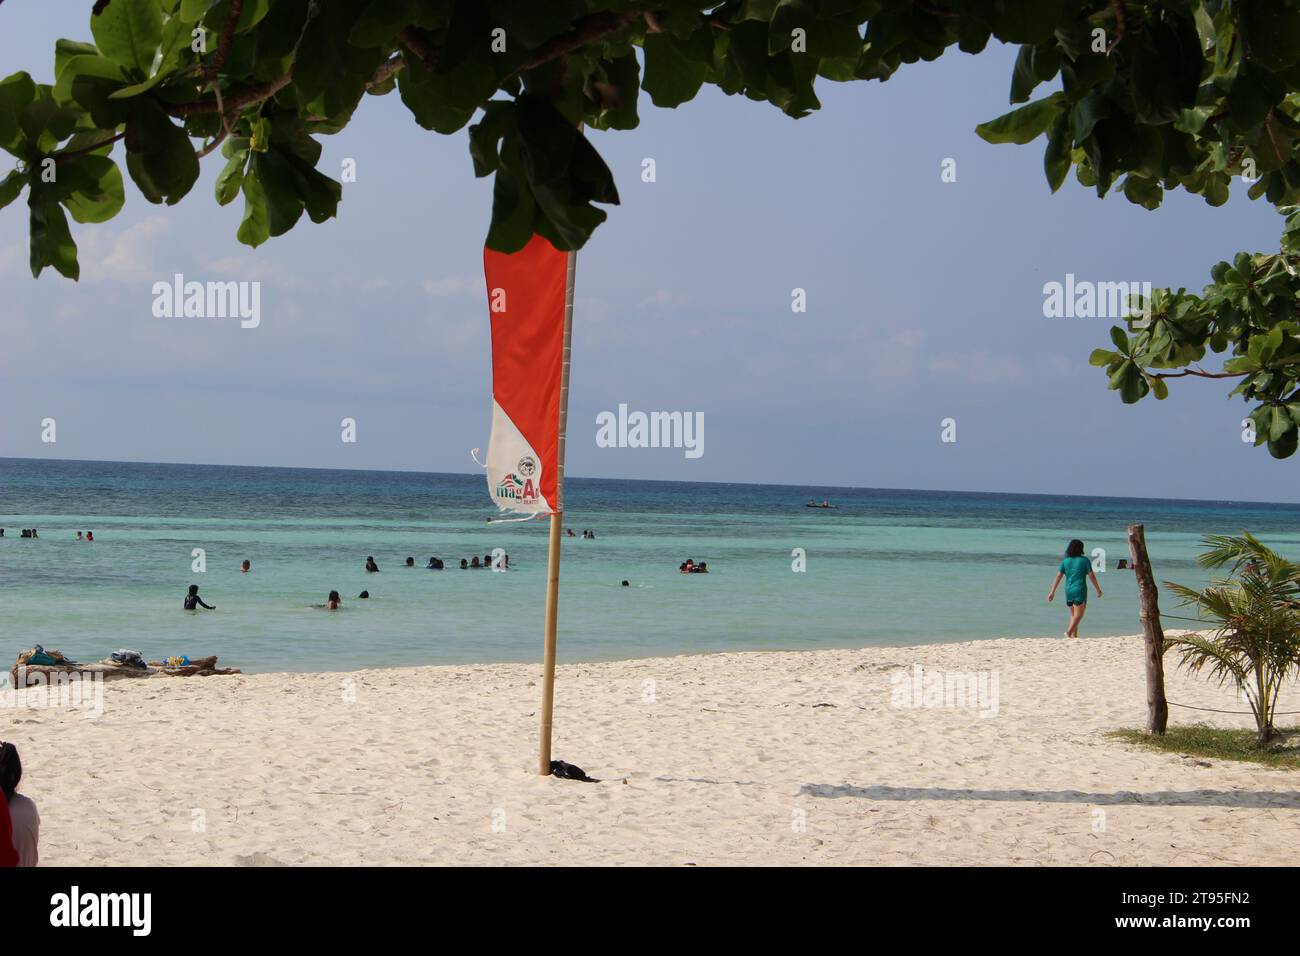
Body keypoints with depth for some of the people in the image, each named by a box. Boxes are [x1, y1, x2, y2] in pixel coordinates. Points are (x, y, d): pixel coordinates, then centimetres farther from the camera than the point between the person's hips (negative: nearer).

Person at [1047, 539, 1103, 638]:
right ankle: (1068, 632, -23)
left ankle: (1074, 635, 13)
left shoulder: (1065, 561, 4)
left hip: (1068, 590, 4)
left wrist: (1052, 592, 0)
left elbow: (1058, 576, 0)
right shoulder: (1084, 560, -4)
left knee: (1073, 614, 17)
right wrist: (1098, 589, 7)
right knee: (1078, 615, -3)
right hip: (1080, 590, -4)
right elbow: (1091, 576, -4)